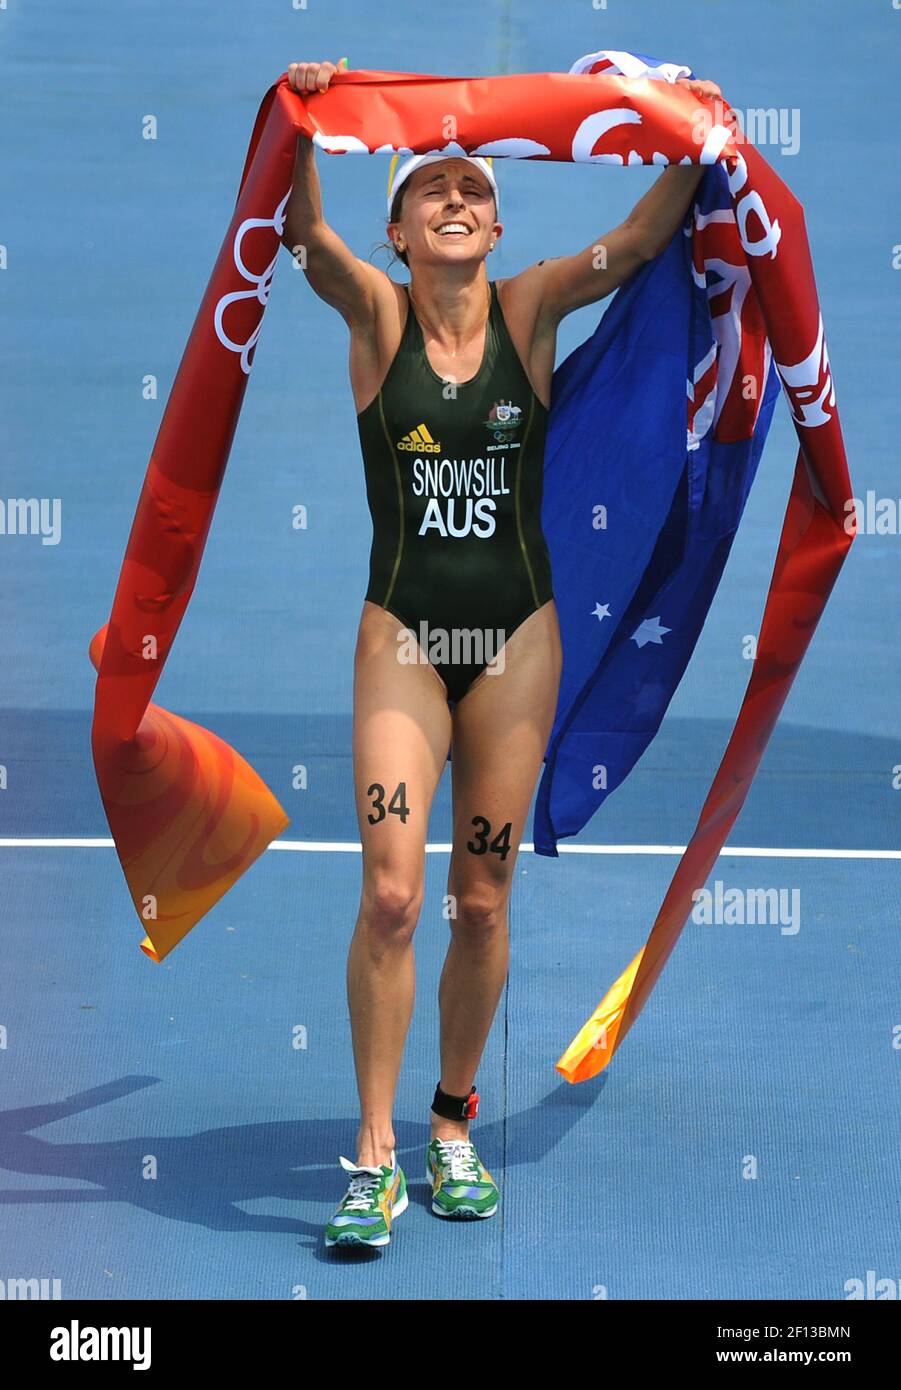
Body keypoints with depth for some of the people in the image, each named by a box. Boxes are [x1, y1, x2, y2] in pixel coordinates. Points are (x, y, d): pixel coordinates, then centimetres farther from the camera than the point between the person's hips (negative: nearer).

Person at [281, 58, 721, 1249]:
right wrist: (299, 121, -35)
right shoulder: (376, 314, -2)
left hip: (518, 635, 2)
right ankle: (375, 1153, -7)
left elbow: (641, 237, -9)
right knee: (391, 892, -13)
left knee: (482, 903, 7)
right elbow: (302, 228, -19)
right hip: (403, 633, -2)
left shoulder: (530, 310, 1)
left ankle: (454, 1126, 23)